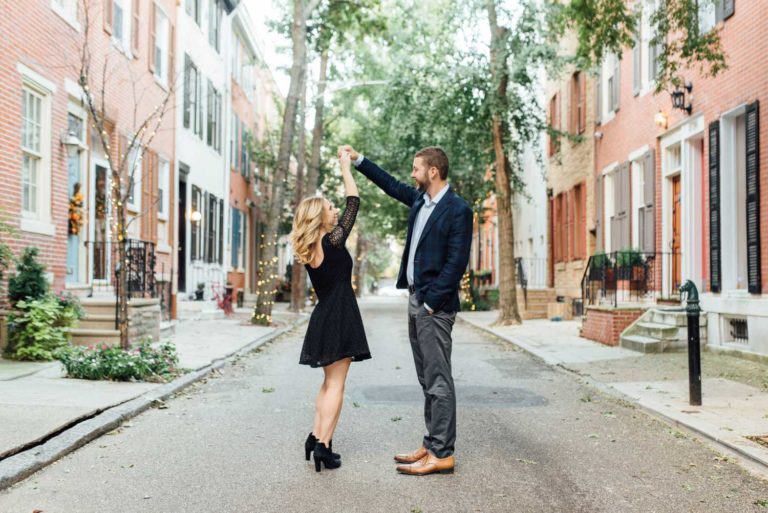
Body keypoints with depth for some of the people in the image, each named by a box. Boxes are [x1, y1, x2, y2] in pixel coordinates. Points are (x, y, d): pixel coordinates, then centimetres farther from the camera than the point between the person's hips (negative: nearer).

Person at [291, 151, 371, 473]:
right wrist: (345, 167, 2)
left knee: (329, 382, 19)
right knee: (335, 384, -4)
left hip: (323, 317, 8)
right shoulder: (333, 242, -13)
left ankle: (316, 436, 18)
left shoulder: (308, 250, 5)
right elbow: (354, 202, -7)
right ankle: (323, 445, -5)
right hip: (340, 317, -8)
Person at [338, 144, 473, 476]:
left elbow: (456, 262, -16)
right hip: (415, 300, 9)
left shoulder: (457, 210, -13)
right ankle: (431, 445, 21)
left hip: (434, 305, -9)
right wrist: (358, 160, 27)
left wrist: (431, 303, -17)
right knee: (428, 380, 13)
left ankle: (442, 455, 1)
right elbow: (391, 185, 28)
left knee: (438, 380, -5)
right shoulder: (420, 200, 12)